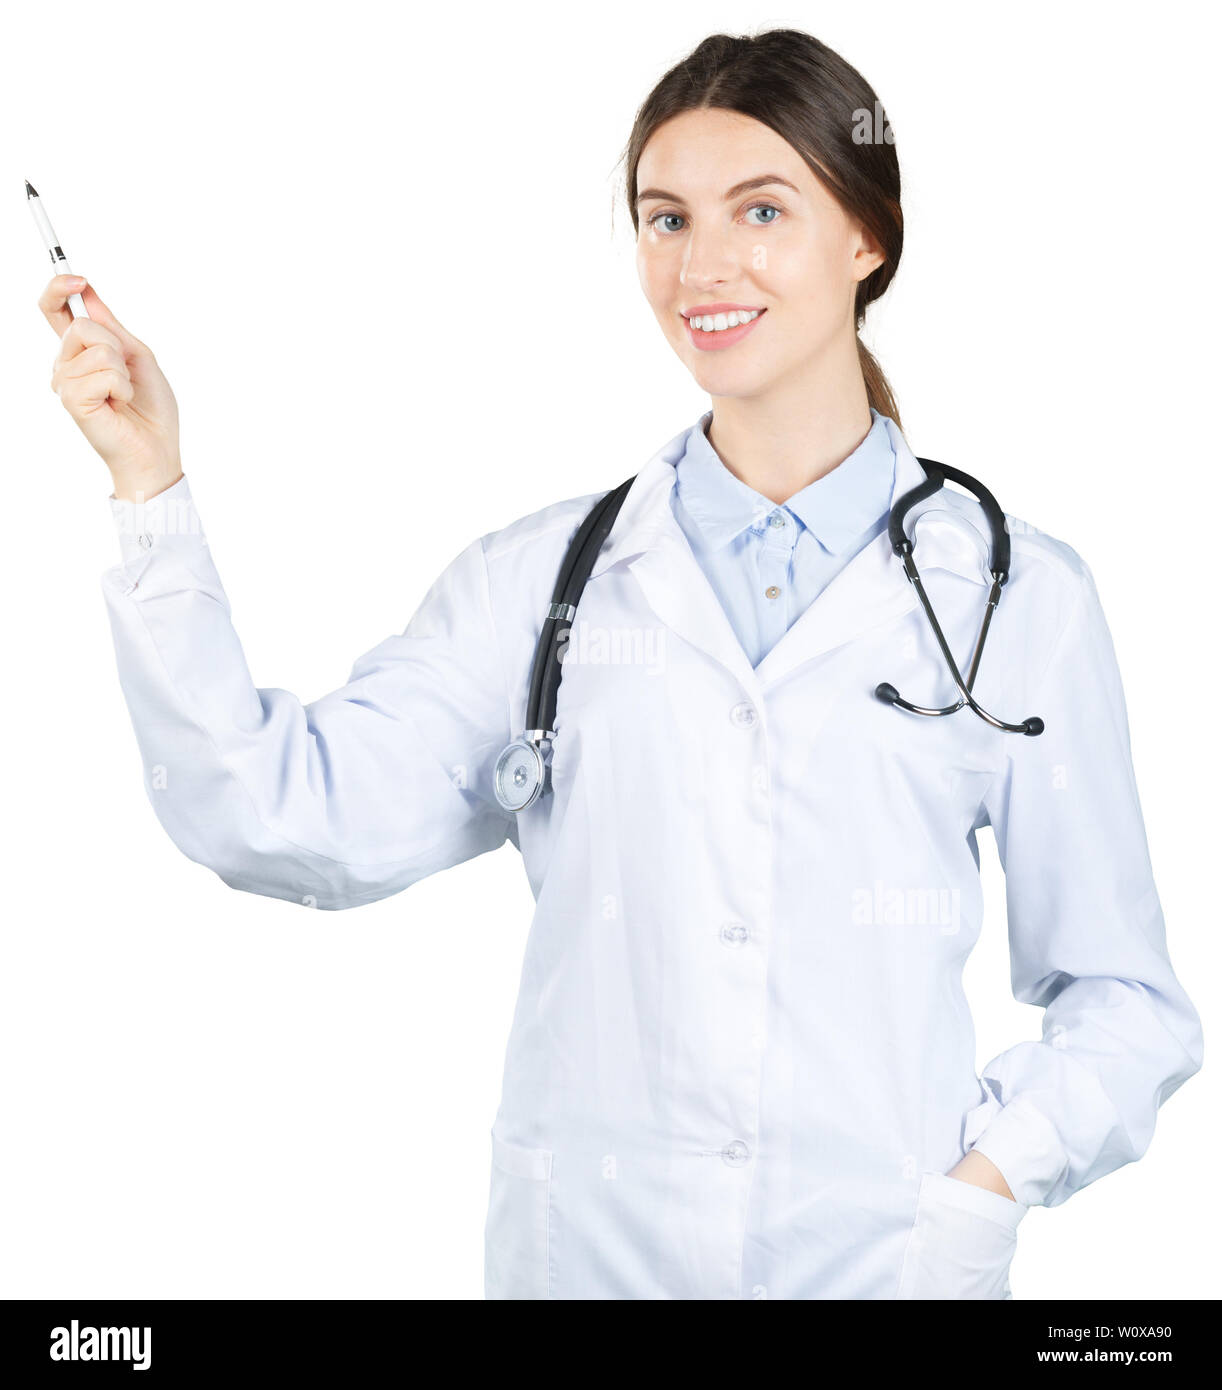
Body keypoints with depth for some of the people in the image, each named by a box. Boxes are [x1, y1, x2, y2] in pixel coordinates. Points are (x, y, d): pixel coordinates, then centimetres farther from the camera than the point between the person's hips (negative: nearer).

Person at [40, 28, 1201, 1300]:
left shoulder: (1022, 600, -2)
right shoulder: (541, 577, 1)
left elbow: (1119, 998, 2)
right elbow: (277, 818, -10)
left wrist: (985, 1194, -12)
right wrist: (152, 490, -12)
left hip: (888, 1257, -1)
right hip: (584, 1250, 2)